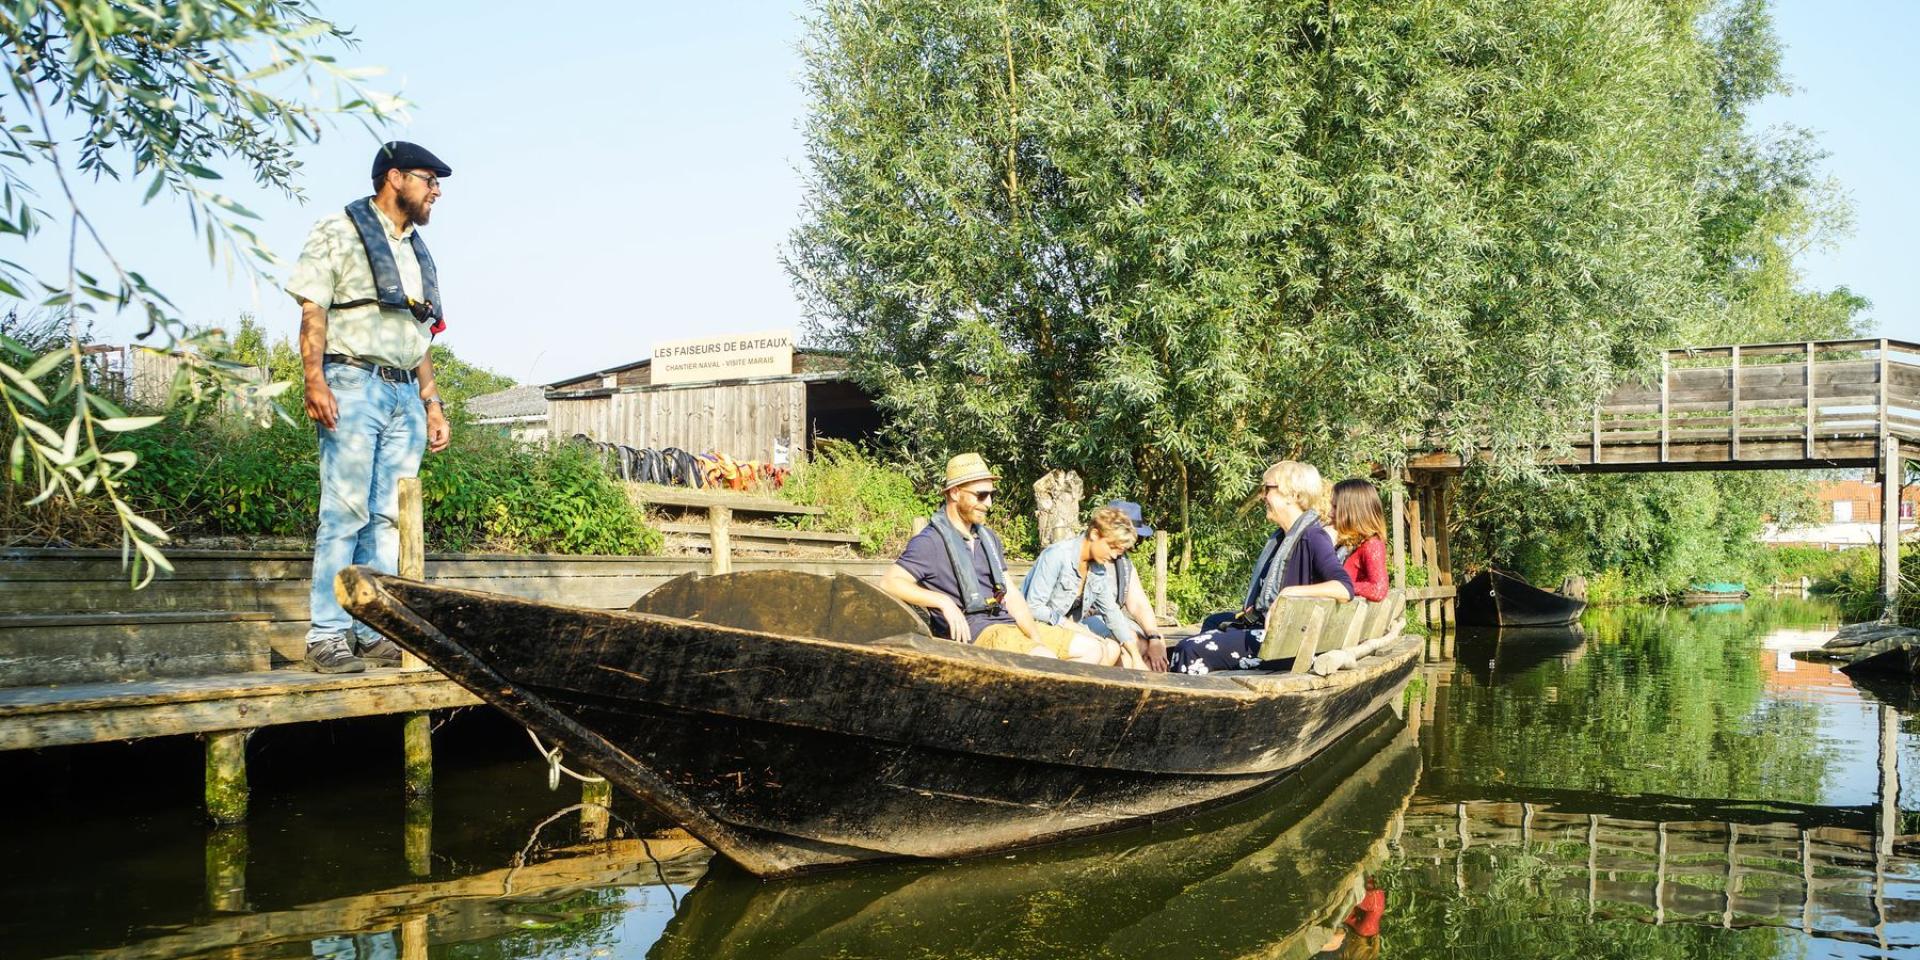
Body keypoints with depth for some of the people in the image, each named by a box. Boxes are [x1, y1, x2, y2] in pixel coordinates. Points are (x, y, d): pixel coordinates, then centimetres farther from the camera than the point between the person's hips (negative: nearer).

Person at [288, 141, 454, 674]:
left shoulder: (418, 251, 23)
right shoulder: (339, 232, 4)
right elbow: (313, 311, -5)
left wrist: (432, 401, 18)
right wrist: (315, 381, -17)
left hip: (405, 395, 7)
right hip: (354, 386, -6)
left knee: (389, 518, 3)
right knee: (345, 512, -10)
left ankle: (373, 633, 6)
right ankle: (328, 635, -7)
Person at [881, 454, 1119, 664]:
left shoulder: (989, 538, 20)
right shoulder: (930, 542, -5)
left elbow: (1010, 594, 16)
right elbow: (889, 582, -18)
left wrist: (1037, 638, 1)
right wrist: (943, 602, -28)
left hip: (1013, 623, 9)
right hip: (976, 631, -9)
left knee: (1100, 650, -1)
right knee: (1045, 661, -33)